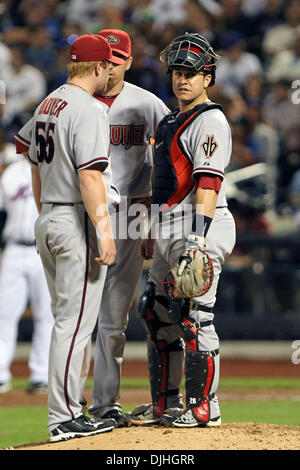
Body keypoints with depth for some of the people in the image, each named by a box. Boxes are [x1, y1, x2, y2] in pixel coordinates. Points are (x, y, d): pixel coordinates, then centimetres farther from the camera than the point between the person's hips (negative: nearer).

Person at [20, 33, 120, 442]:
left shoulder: (46, 106, 14)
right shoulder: (88, 110, -15)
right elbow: (90, 177, -21)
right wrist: (104, 231, -21)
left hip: (48, 222, 10)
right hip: (79, 223, -10)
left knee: (66, 320, 14)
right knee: (75, 321, -8)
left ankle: (67, 410, 17)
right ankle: (64, 418, -8)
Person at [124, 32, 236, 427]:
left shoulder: (210, 121, -10)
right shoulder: (172, 121, 20)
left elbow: (208, 183, -19)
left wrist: (197, 239, -27)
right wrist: (153, 233, 24)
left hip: (199, 228, -10)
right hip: (170, 232, 10)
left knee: (194, 317, -9)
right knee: (156, 314, 12)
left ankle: (204, 407, -3)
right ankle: (165, 405, 19)